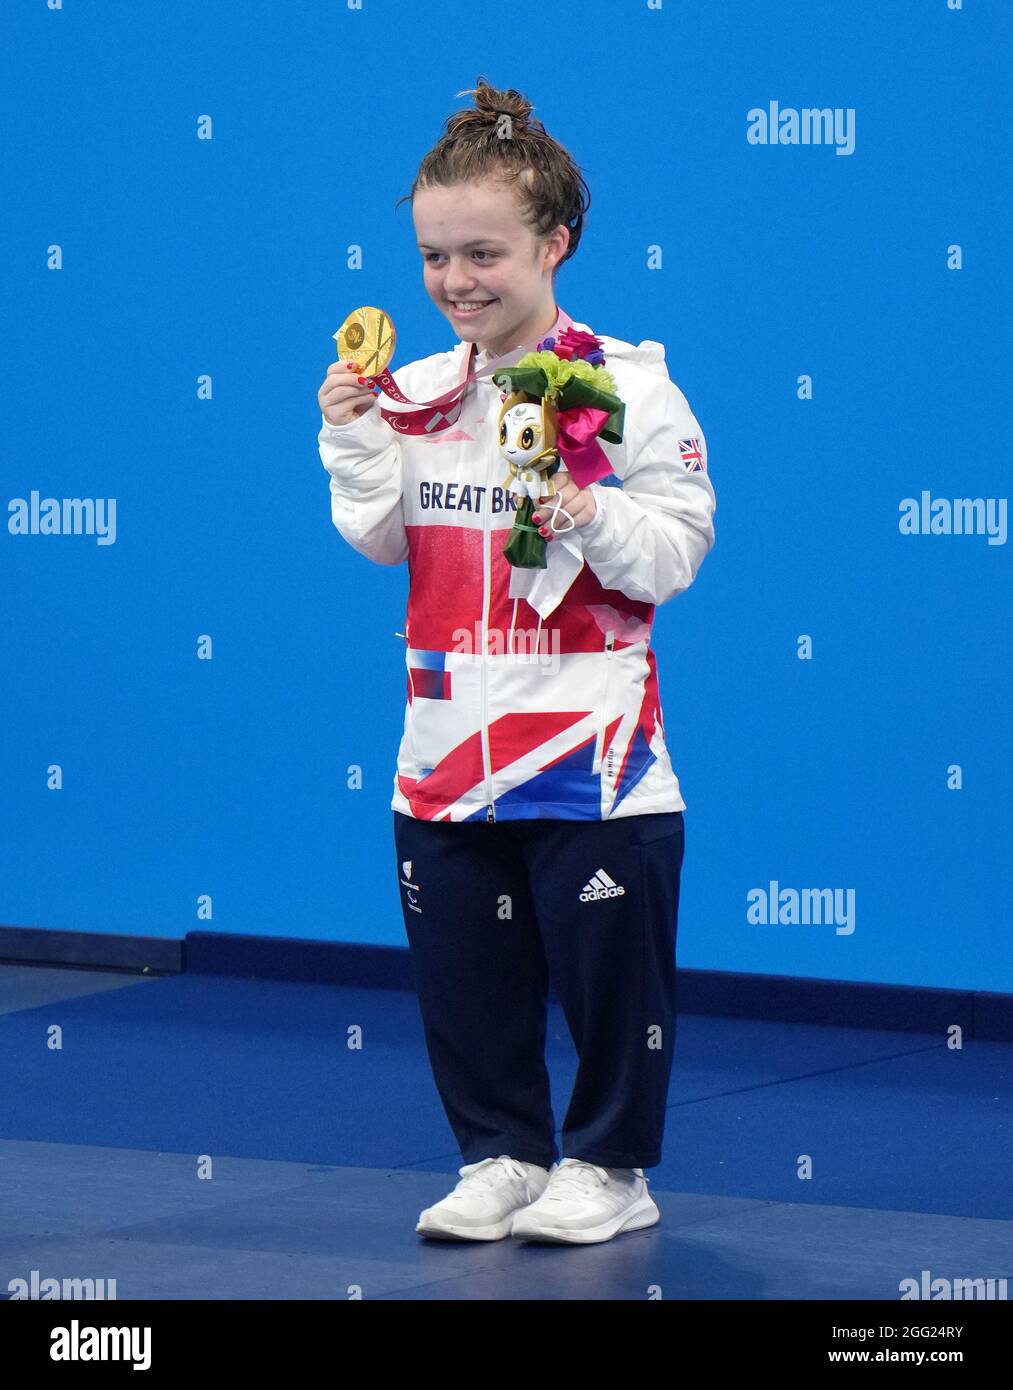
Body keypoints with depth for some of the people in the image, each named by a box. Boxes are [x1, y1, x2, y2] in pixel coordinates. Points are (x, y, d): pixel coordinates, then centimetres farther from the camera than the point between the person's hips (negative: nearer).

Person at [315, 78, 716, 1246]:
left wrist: (597, 519, -26)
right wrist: (354, 441, -4)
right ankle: (501, 1158, 25)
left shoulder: (627, 387, -8)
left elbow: (675, 551, -9)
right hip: (447, 751, 5)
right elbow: (383, 541, 8)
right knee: (465, 973, 11)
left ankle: (608, 1166, 19)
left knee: (609, 968, 4)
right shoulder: (415, 393, 5)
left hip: (594, 753, -5)